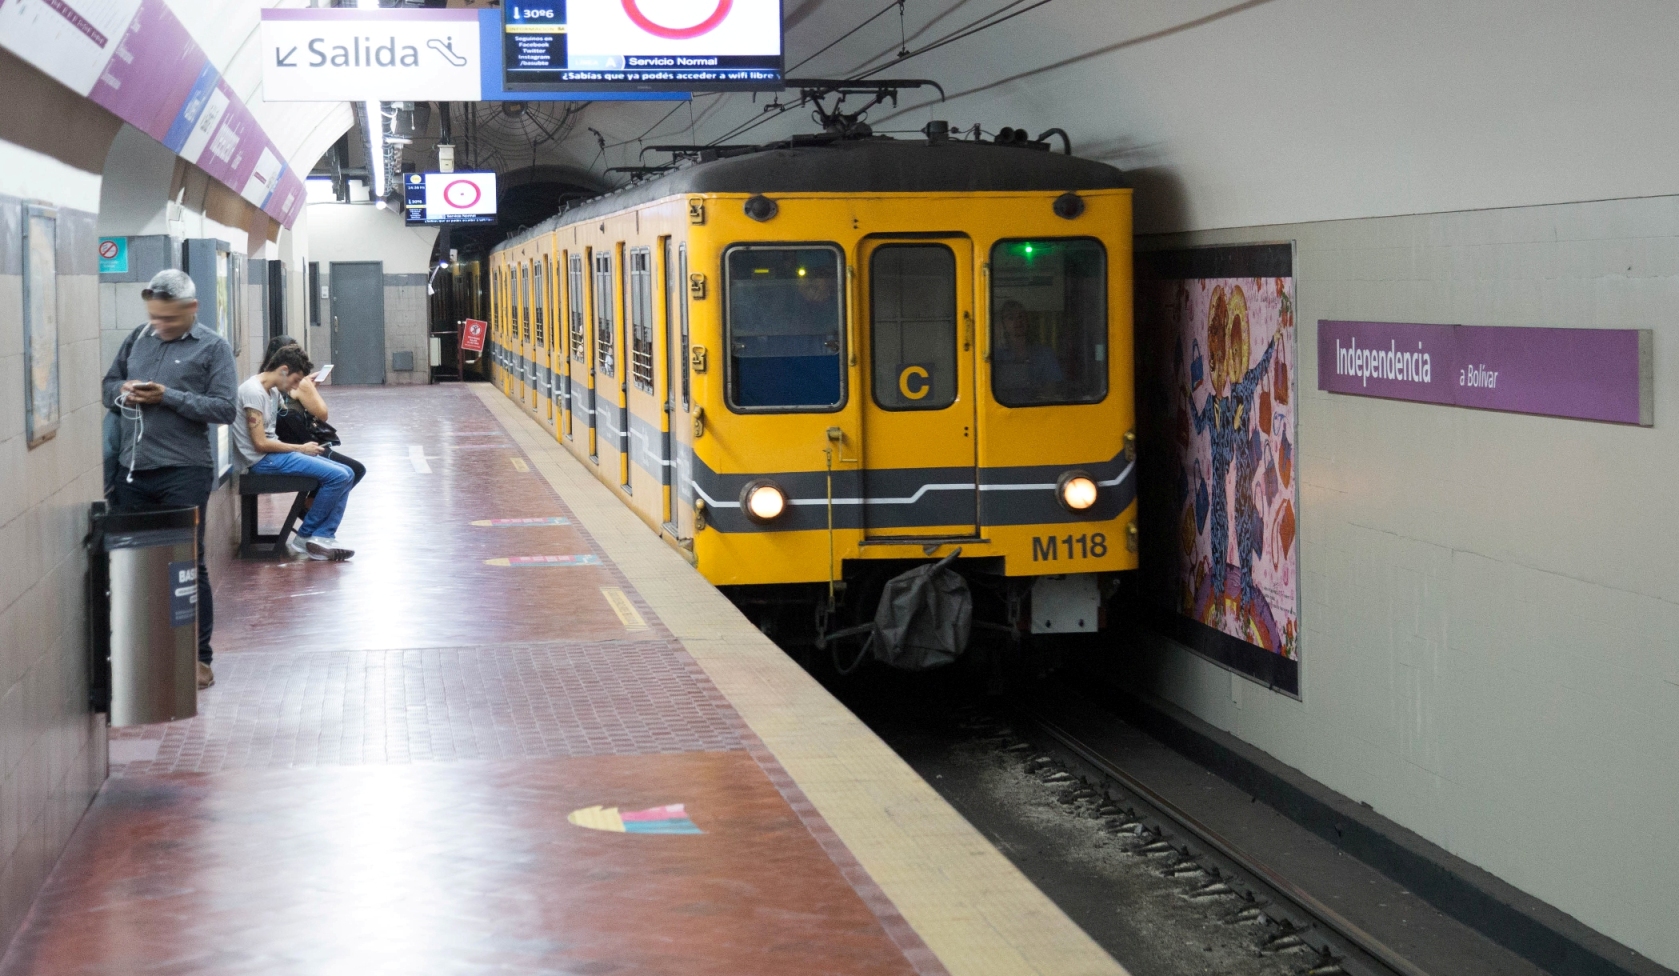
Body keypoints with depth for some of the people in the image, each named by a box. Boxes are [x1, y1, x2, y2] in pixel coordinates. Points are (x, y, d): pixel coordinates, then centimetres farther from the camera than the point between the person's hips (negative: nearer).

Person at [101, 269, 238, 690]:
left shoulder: (212, 348, -2)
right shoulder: (138, 339, 12)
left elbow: (226, 408, -10)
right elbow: (108, 386, 21)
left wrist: (168, 396, -17)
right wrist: (123, 392, -3)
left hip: (184, 472, -5)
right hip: (132, 469, 5)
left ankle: (199, 658, 8)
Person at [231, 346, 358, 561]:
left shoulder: (273, 391, 14)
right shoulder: (253, 392, -16)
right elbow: (260, 443, -18)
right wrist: (301, 448, -10)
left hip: (274, 454, 10)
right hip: (263, 461, -10)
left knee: (346, 475, 1)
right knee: (338, 476, -18)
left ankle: (322, 537, -8)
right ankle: (305, 538, -6)